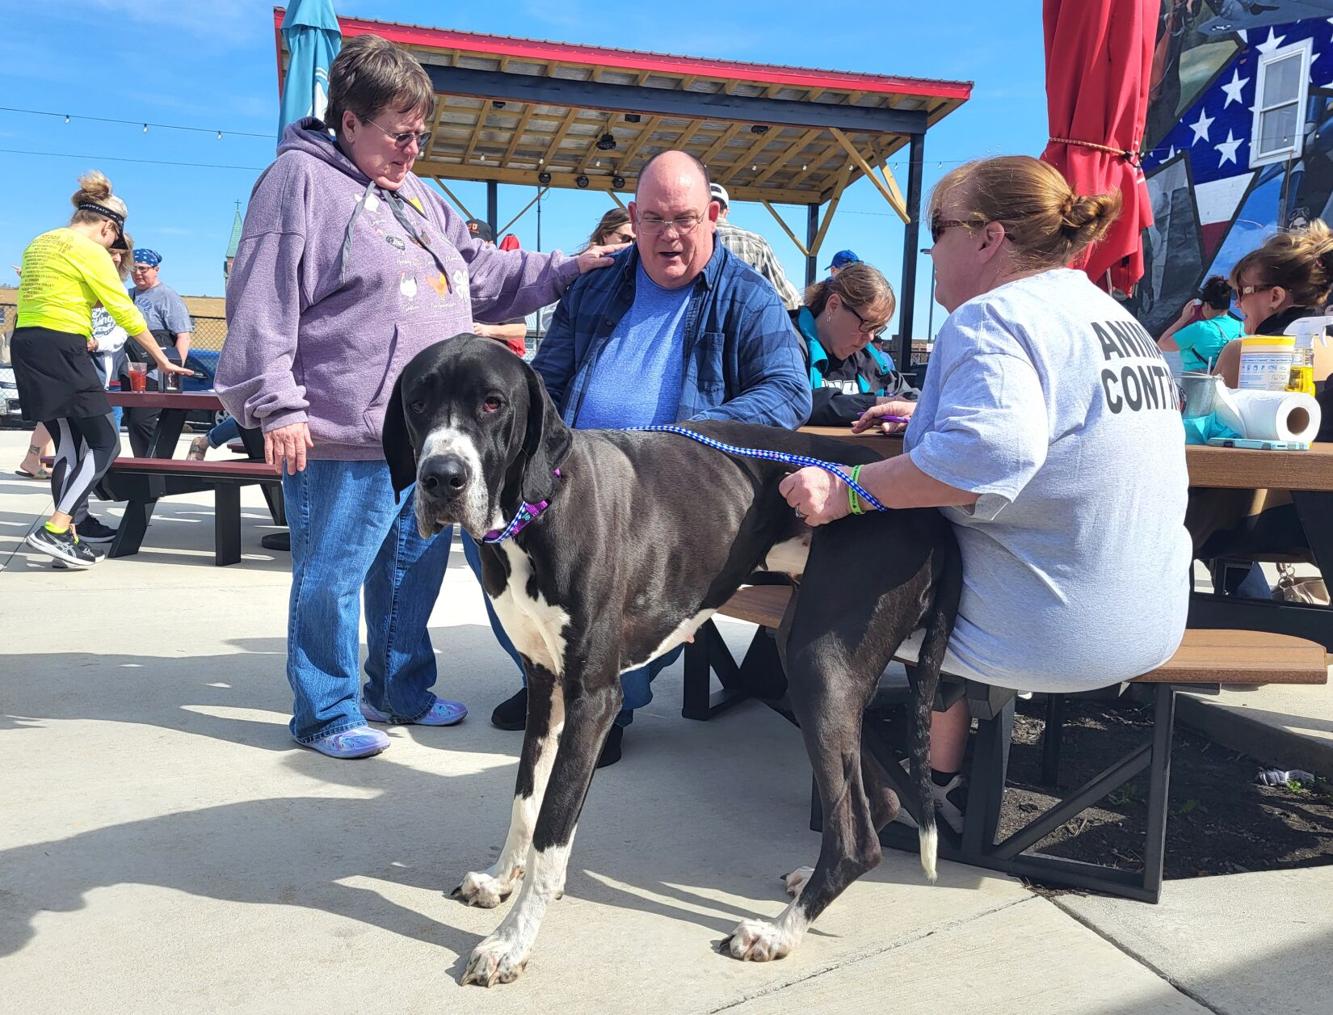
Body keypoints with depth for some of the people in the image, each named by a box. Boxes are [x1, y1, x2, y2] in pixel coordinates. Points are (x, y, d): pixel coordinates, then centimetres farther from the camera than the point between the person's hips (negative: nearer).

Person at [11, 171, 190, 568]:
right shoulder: (89, 250, -7)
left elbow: (39, 300, 18)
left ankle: (65, 539, 11)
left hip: (25, 346, 9)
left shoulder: (39, 244, 19)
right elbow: (125, 312, -9)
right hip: (60, 351, -9)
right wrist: (161, 359, -3)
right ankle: (53, 530, -10)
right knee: (103, 443, -3)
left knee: (69, 446, 11)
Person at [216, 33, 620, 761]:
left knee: (416, 564, 17)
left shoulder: (418, 198, 19)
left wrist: (567, 269, 15)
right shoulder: (301, 180, -7)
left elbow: (485, 275, 24)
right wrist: (277, 406, -18)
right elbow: (264, 301, -13)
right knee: (332, 576, 1)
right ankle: (325, 713, 16)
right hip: (346, 439, -9)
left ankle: (400, 689, 33)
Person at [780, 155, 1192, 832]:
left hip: (1049, 634, -10)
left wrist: (845, 490, -31)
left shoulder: (990, 318, -17)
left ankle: (944, 784, 20)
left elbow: (992, 449, -36)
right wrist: (933, 413, 28)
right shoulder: (1114, 317, 14)